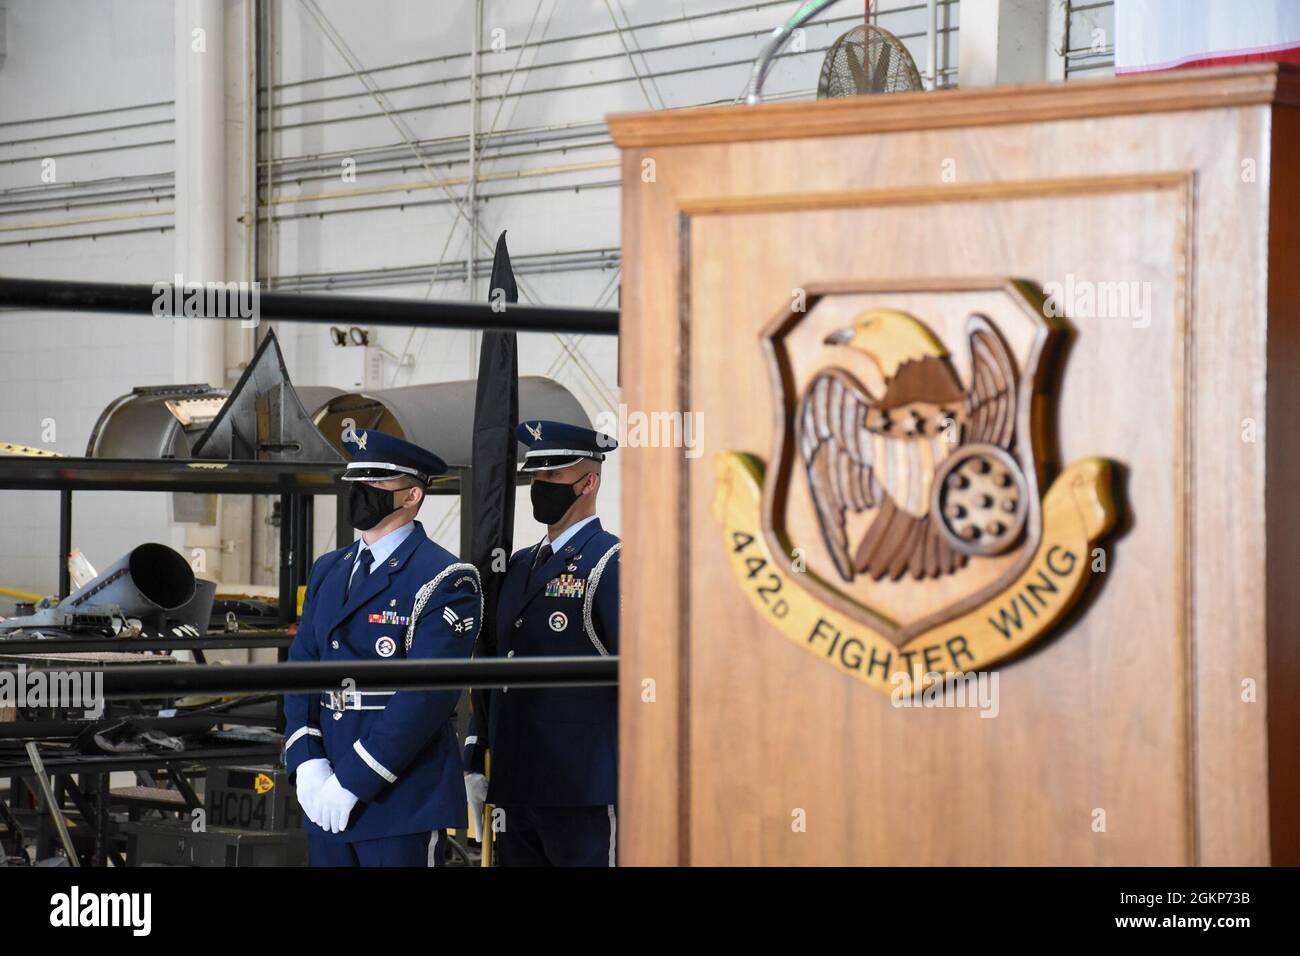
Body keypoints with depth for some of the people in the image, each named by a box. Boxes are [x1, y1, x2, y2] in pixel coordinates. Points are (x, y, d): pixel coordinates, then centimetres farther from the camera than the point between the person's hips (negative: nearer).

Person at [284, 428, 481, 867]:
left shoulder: (445, 581, -9)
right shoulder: (328, 571, 15)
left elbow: (427, 694, -17)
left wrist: (351, 781, -18)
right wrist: (306, 763, -5)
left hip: (398, 797, -7)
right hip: (326, 797, 7)